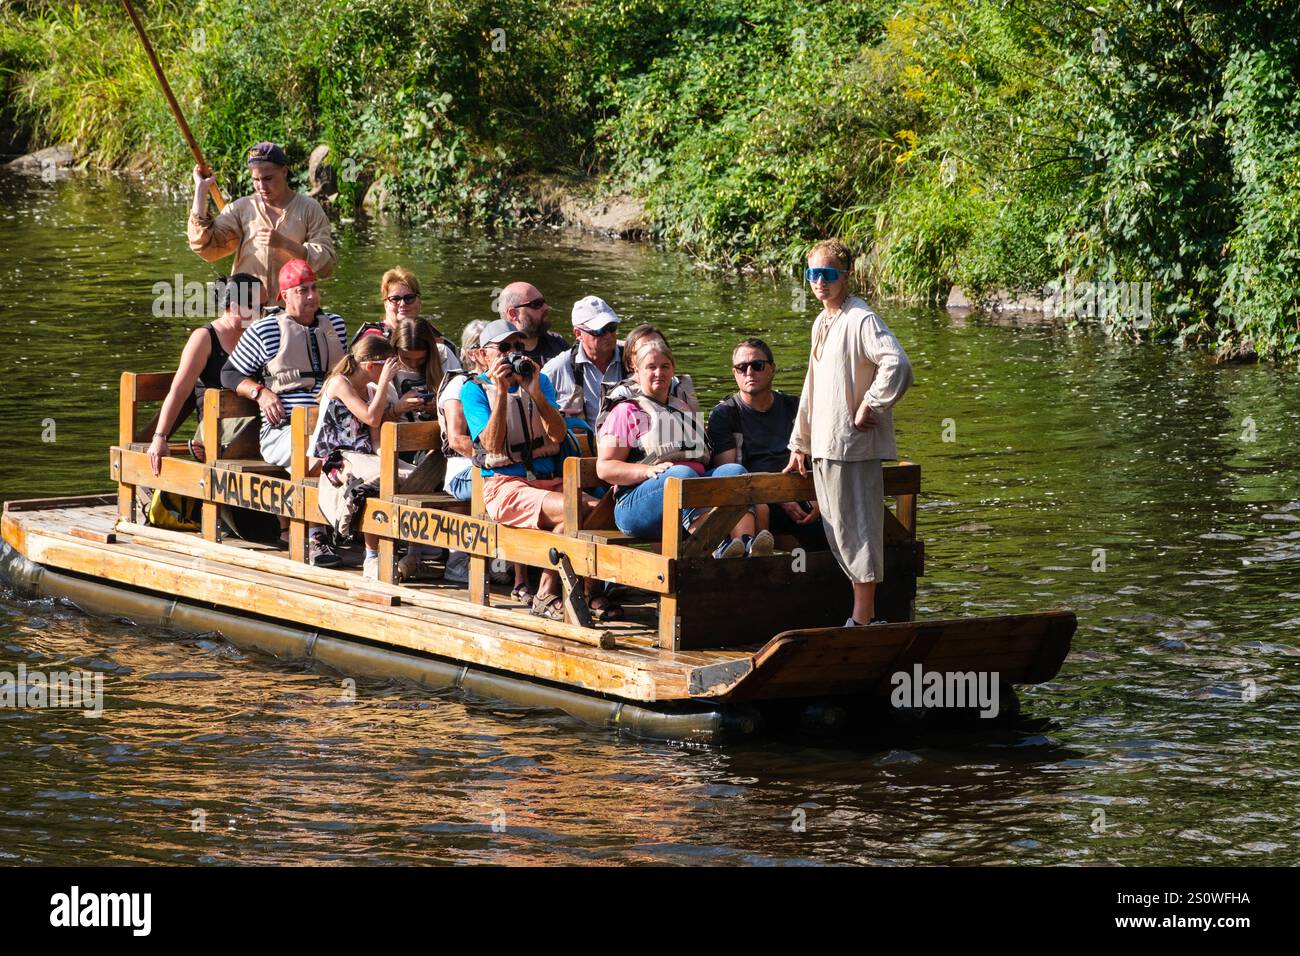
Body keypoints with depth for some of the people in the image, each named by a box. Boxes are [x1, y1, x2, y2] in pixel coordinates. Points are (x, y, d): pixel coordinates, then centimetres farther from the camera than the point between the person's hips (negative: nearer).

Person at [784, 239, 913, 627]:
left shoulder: (861, 319, -13)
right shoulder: (821, 324, 17)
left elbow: (897, 365, -27)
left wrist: (868, 408, -18)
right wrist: (799, 444, 25)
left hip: (853, 446, -10)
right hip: (823, 448, 10)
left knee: (856, 531, -6)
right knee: (839, 536, 12)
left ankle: (862, 621, -3)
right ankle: (868, 616, 18)